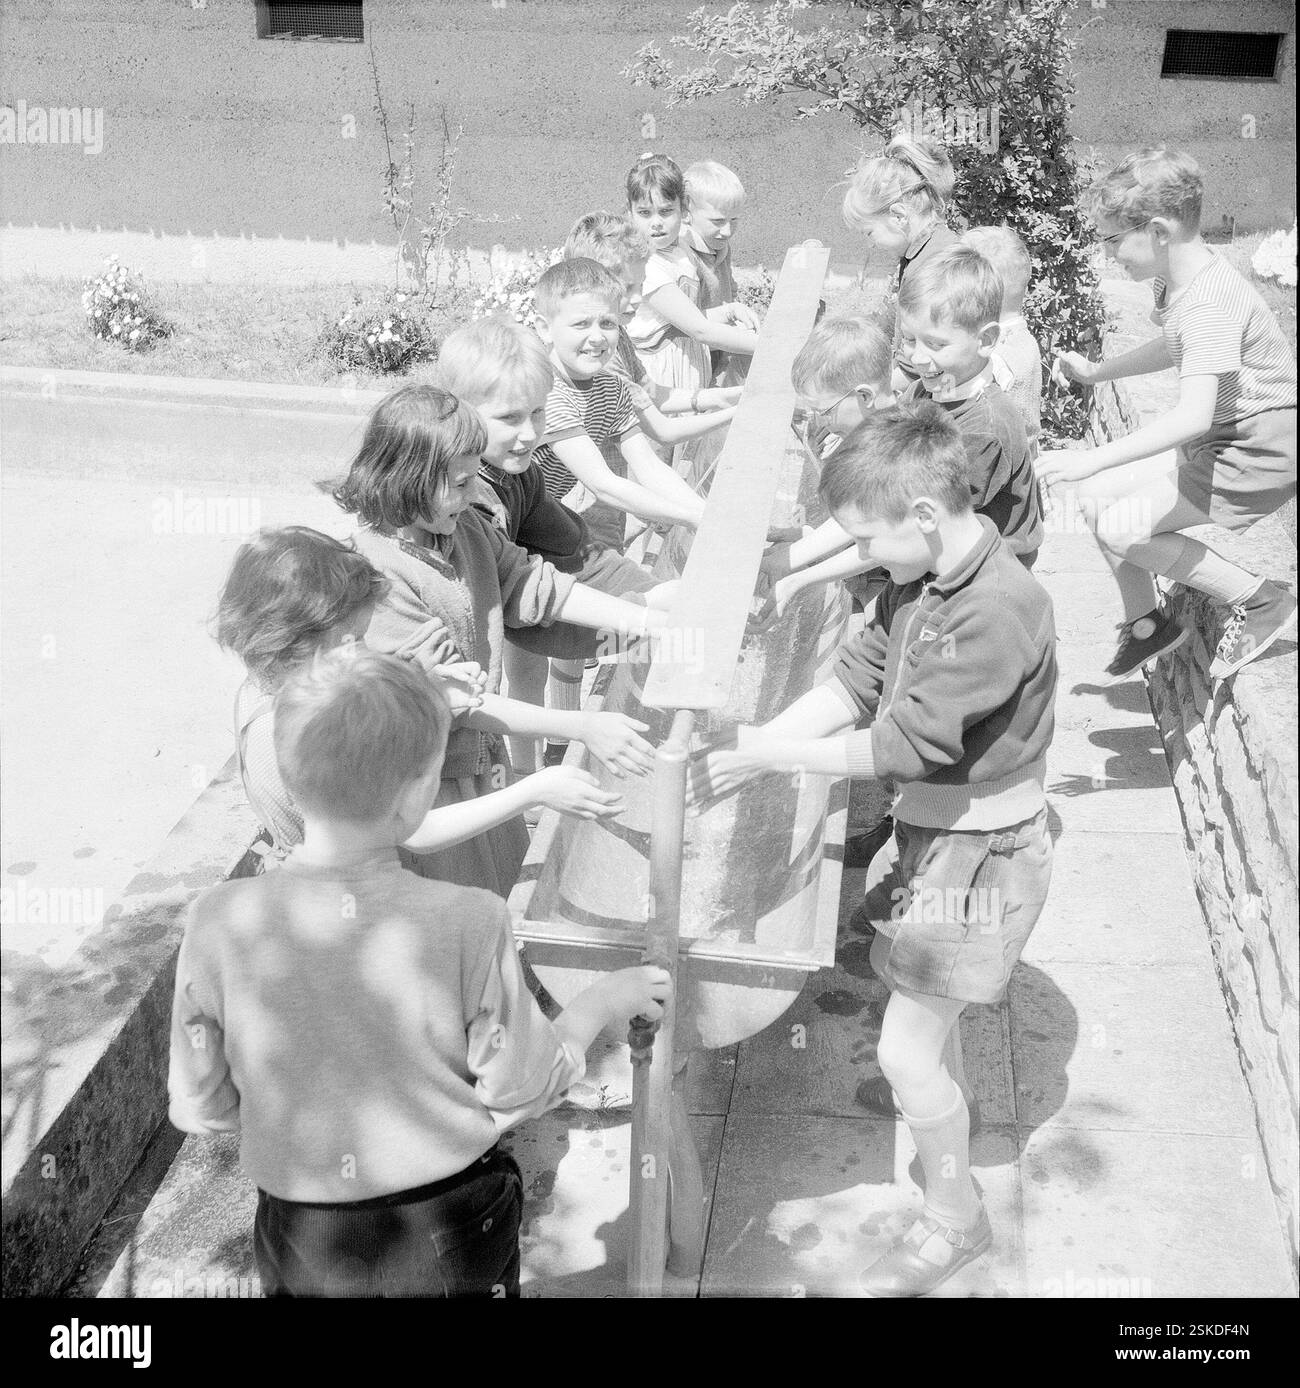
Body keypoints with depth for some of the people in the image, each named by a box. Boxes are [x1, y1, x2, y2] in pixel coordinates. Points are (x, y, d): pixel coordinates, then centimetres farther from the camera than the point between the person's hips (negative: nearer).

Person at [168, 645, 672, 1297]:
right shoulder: (467, 924, -25)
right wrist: (601, 1003, 3)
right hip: (455, 1238, -1)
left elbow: (200, 1108, -8)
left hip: (305, 1244, 1)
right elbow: (520, 1089, -13)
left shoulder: (218, 922, -20)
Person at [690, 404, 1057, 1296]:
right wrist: (755, 744, -12)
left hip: (979, 852, -9)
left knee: (906, 1049, -1)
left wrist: (767, 756, -23)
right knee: (899, 959, 29)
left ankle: (954, 1220, 22)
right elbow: (858, 679, 0)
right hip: (932, 826, 9)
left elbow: (902, 745, -29)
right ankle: (931, 1093, 58)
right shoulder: (922, 577, -3)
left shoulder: (996, 611, -31)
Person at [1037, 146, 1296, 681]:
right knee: (1095, 498, 4)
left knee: (1121, 527, -16)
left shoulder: (1209, 301, -28)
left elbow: (1193, 416, -39)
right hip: (1219, 441, 10)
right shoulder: (1178, 275, 3)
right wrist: (1096, 371, 21)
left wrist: (1092, 460, -42)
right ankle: (1145, 624, 21)